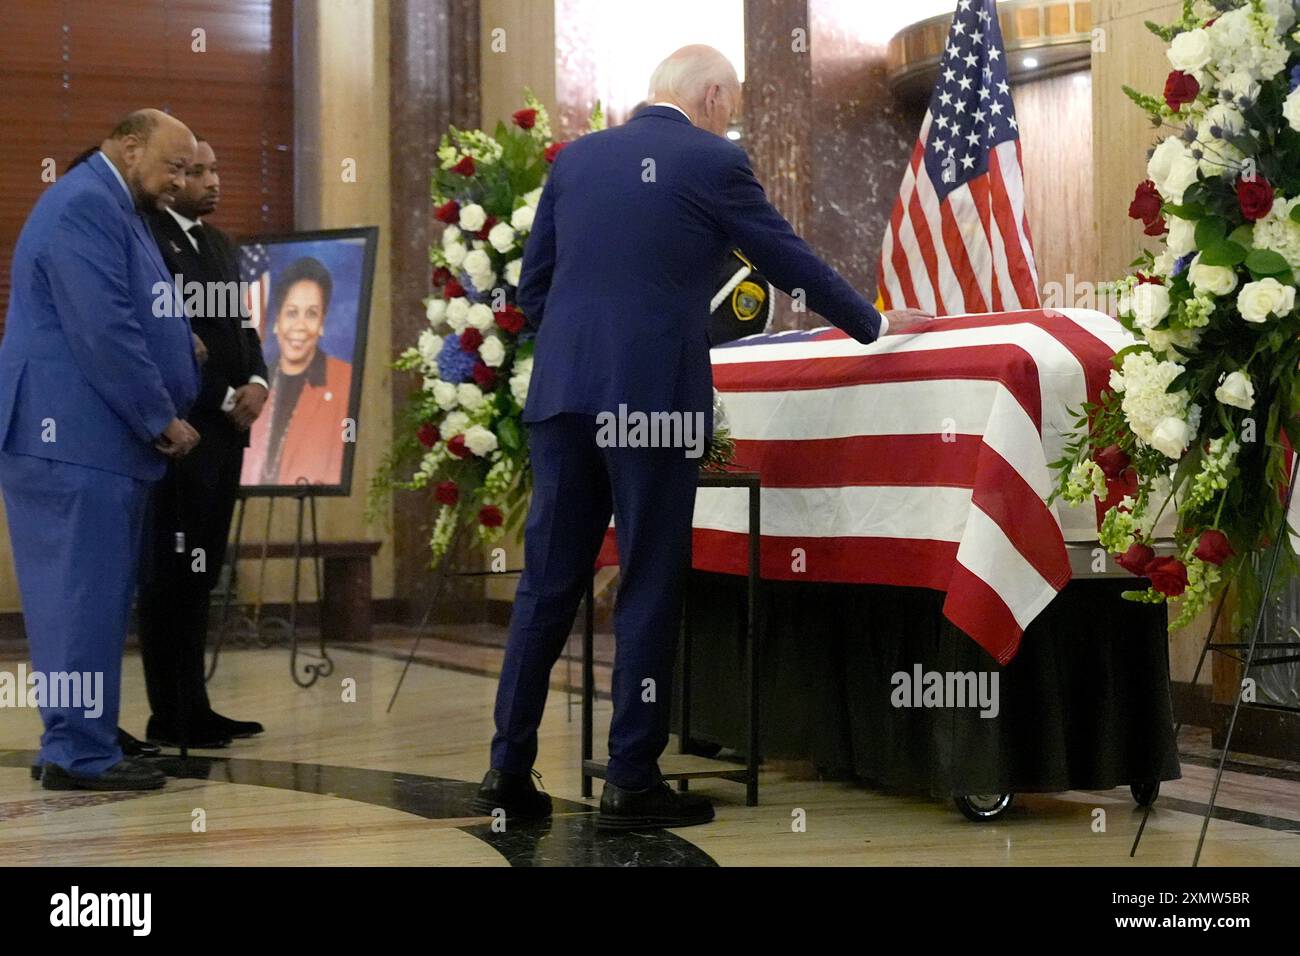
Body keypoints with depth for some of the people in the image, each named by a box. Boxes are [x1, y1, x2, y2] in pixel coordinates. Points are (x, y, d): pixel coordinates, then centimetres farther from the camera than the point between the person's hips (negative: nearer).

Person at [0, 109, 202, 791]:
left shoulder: (107, 208, 20)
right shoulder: (84, 207, -13)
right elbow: (103, 331, -20)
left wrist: (176, 347, 12)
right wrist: (162, 421, -13)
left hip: (94, 438, 11)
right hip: (75, 437, -11)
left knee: (92, 598, 12)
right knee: (84, 596, -7)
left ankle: (81, 746, 17)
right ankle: (79, 753, -2)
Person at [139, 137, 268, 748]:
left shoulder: (219, 244, 19)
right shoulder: (144, 239, -8)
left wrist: (257, 383, -1)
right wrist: (226, 398, -12)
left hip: (225, 428, 8)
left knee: (201, 574, 10)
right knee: (170, 572, -5)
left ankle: (194, 707, 14)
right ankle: (171, 716, -1)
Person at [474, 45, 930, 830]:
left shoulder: (576, 158, 13)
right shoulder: (713, 163, -1)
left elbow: (533, 285, 15)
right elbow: (793, 263, 6)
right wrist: (875, 325, 20)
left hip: (563, 392, 5)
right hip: (653, 397, -5)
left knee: (548, 581, 9)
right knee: (649, 587, 2)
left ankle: (510, 770, 10)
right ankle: (632, 783, 5)